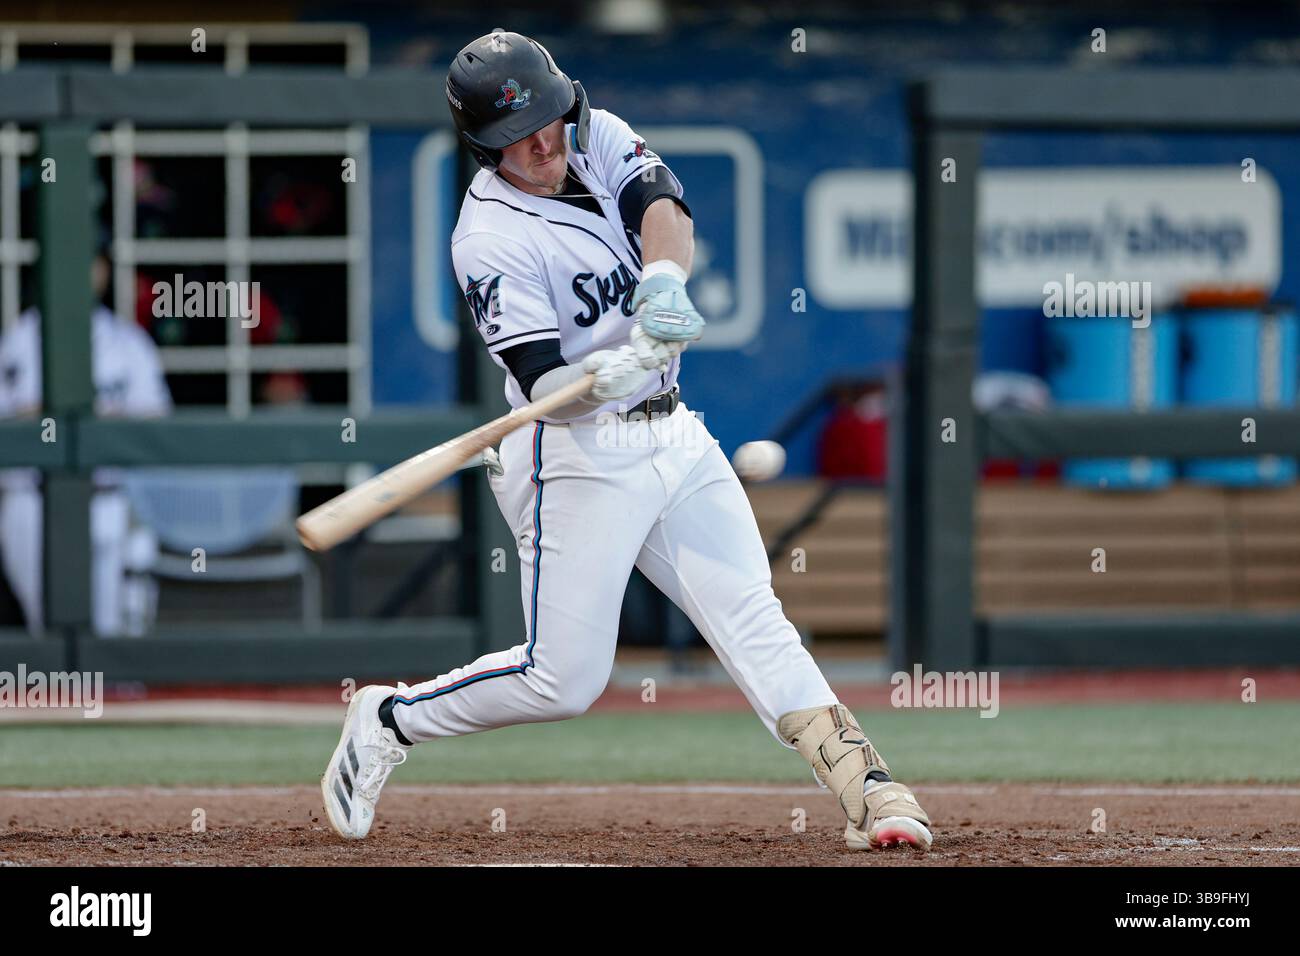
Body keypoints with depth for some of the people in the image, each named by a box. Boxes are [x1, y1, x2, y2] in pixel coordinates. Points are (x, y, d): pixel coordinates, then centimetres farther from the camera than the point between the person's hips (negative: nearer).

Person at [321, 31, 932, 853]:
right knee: (564, 680, -6)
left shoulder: (599, 138, 2)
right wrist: (611, 373, -45)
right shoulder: (490, 239, -17)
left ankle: (870, 792, -10)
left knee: (756, 623, -3)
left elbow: (663, 208, -17)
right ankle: (389, 721, 13)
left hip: (674, 438, 6)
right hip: (579, 458, -6)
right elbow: (546, 386, -23)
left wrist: (664, 283, -39)